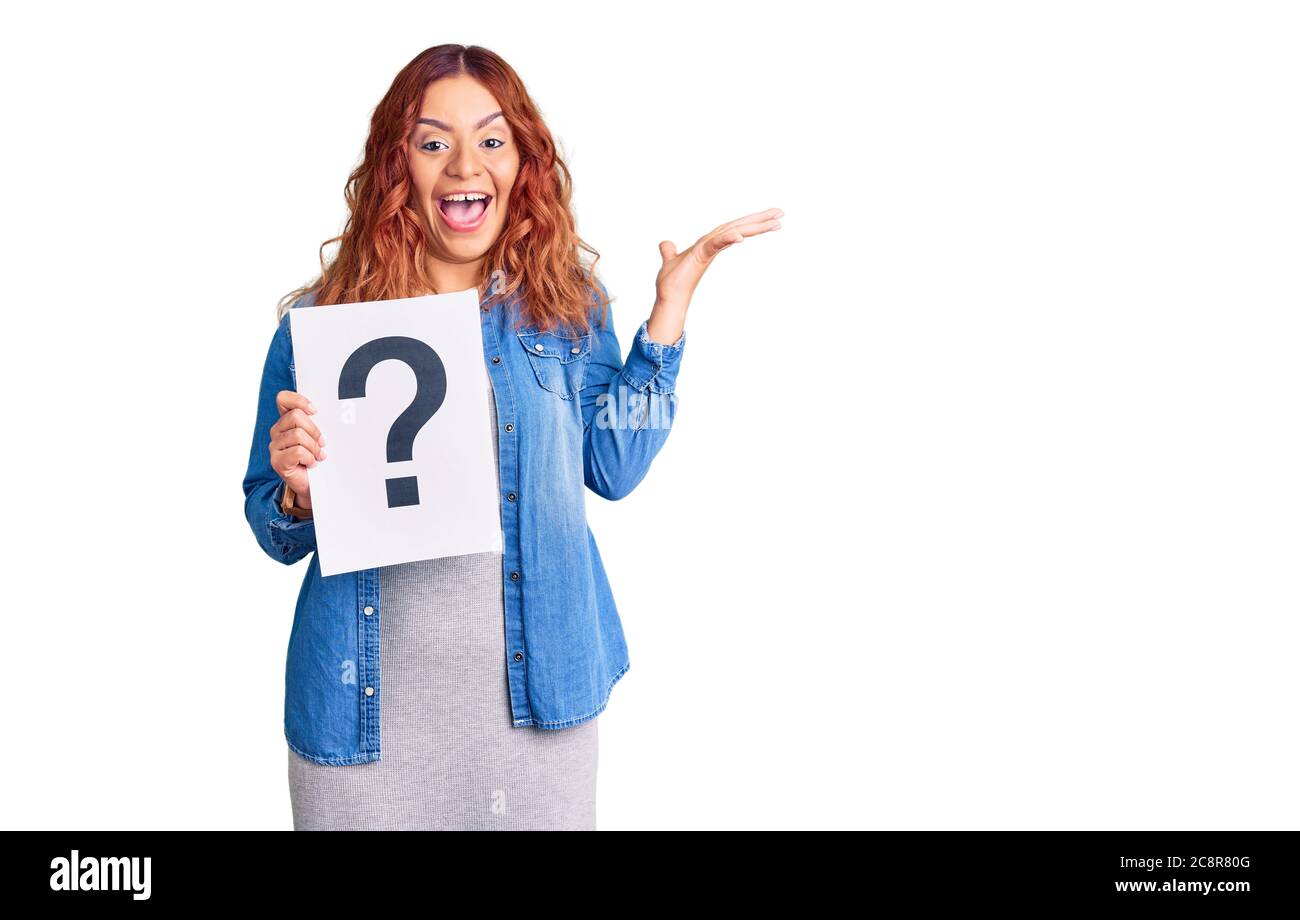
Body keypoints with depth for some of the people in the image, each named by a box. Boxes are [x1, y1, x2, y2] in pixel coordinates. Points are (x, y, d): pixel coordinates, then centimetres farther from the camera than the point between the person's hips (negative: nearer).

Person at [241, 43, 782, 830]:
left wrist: (670, 308, -5)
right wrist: (301, 494, -19)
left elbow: (614, 469, -4)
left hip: (538, 686, 1)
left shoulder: (569, 301, 2)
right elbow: (275, 531, 4)